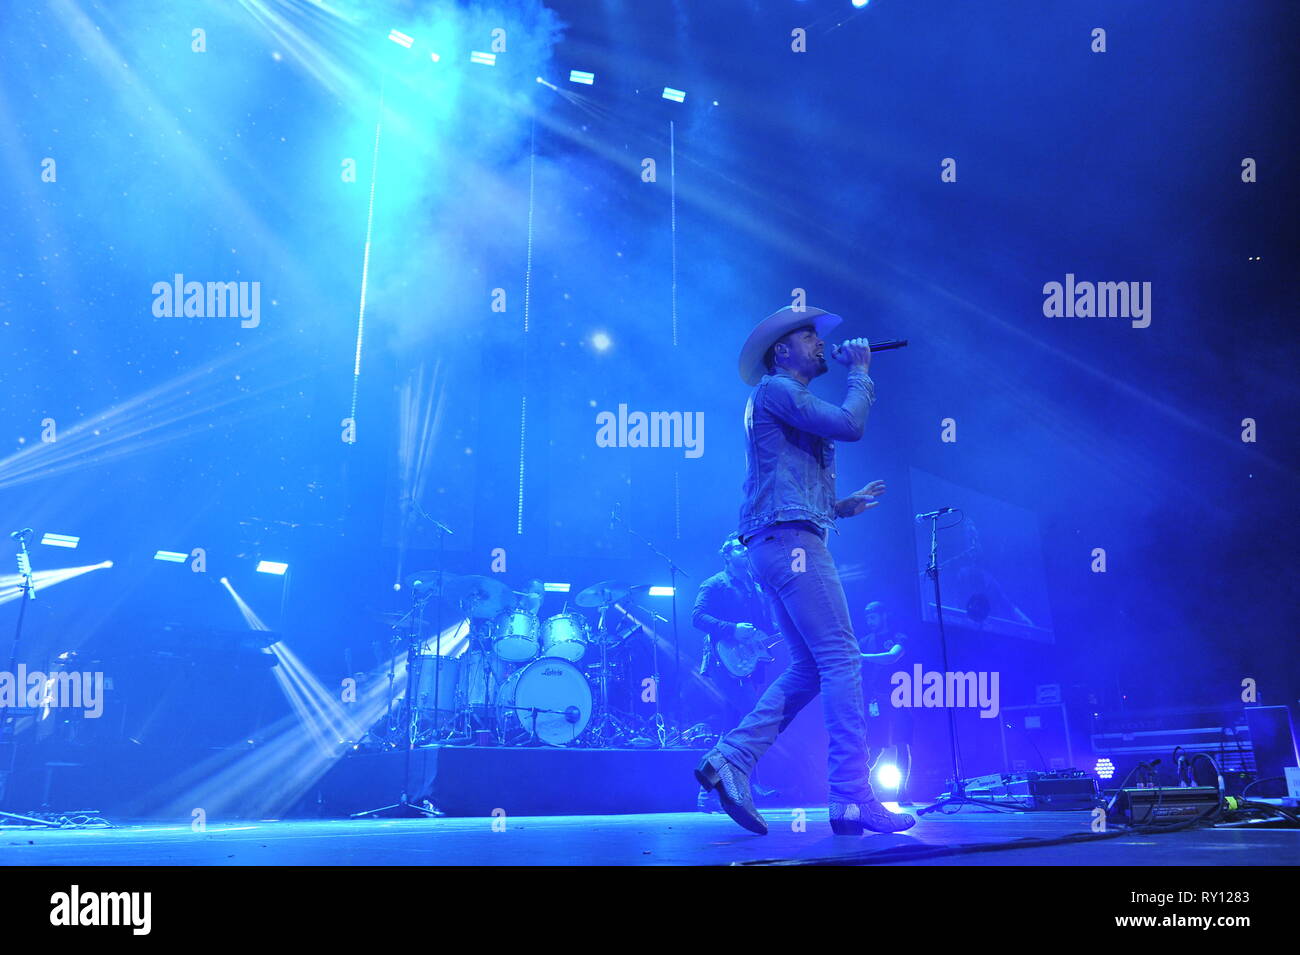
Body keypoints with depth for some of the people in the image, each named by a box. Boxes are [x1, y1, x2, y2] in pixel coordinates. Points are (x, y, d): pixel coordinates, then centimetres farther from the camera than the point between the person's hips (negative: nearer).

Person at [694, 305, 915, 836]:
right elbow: (849, 424, -13)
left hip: (781, 546, 10)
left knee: (809, 667, 8)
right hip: (788, 540, -10)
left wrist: (844, 506, 23)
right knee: (840, 659, -12)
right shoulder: (775, 389, -1)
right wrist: (860, 372, 2)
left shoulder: (794, 405, 28)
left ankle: (731, 760, 2)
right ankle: (852, 800, -13)